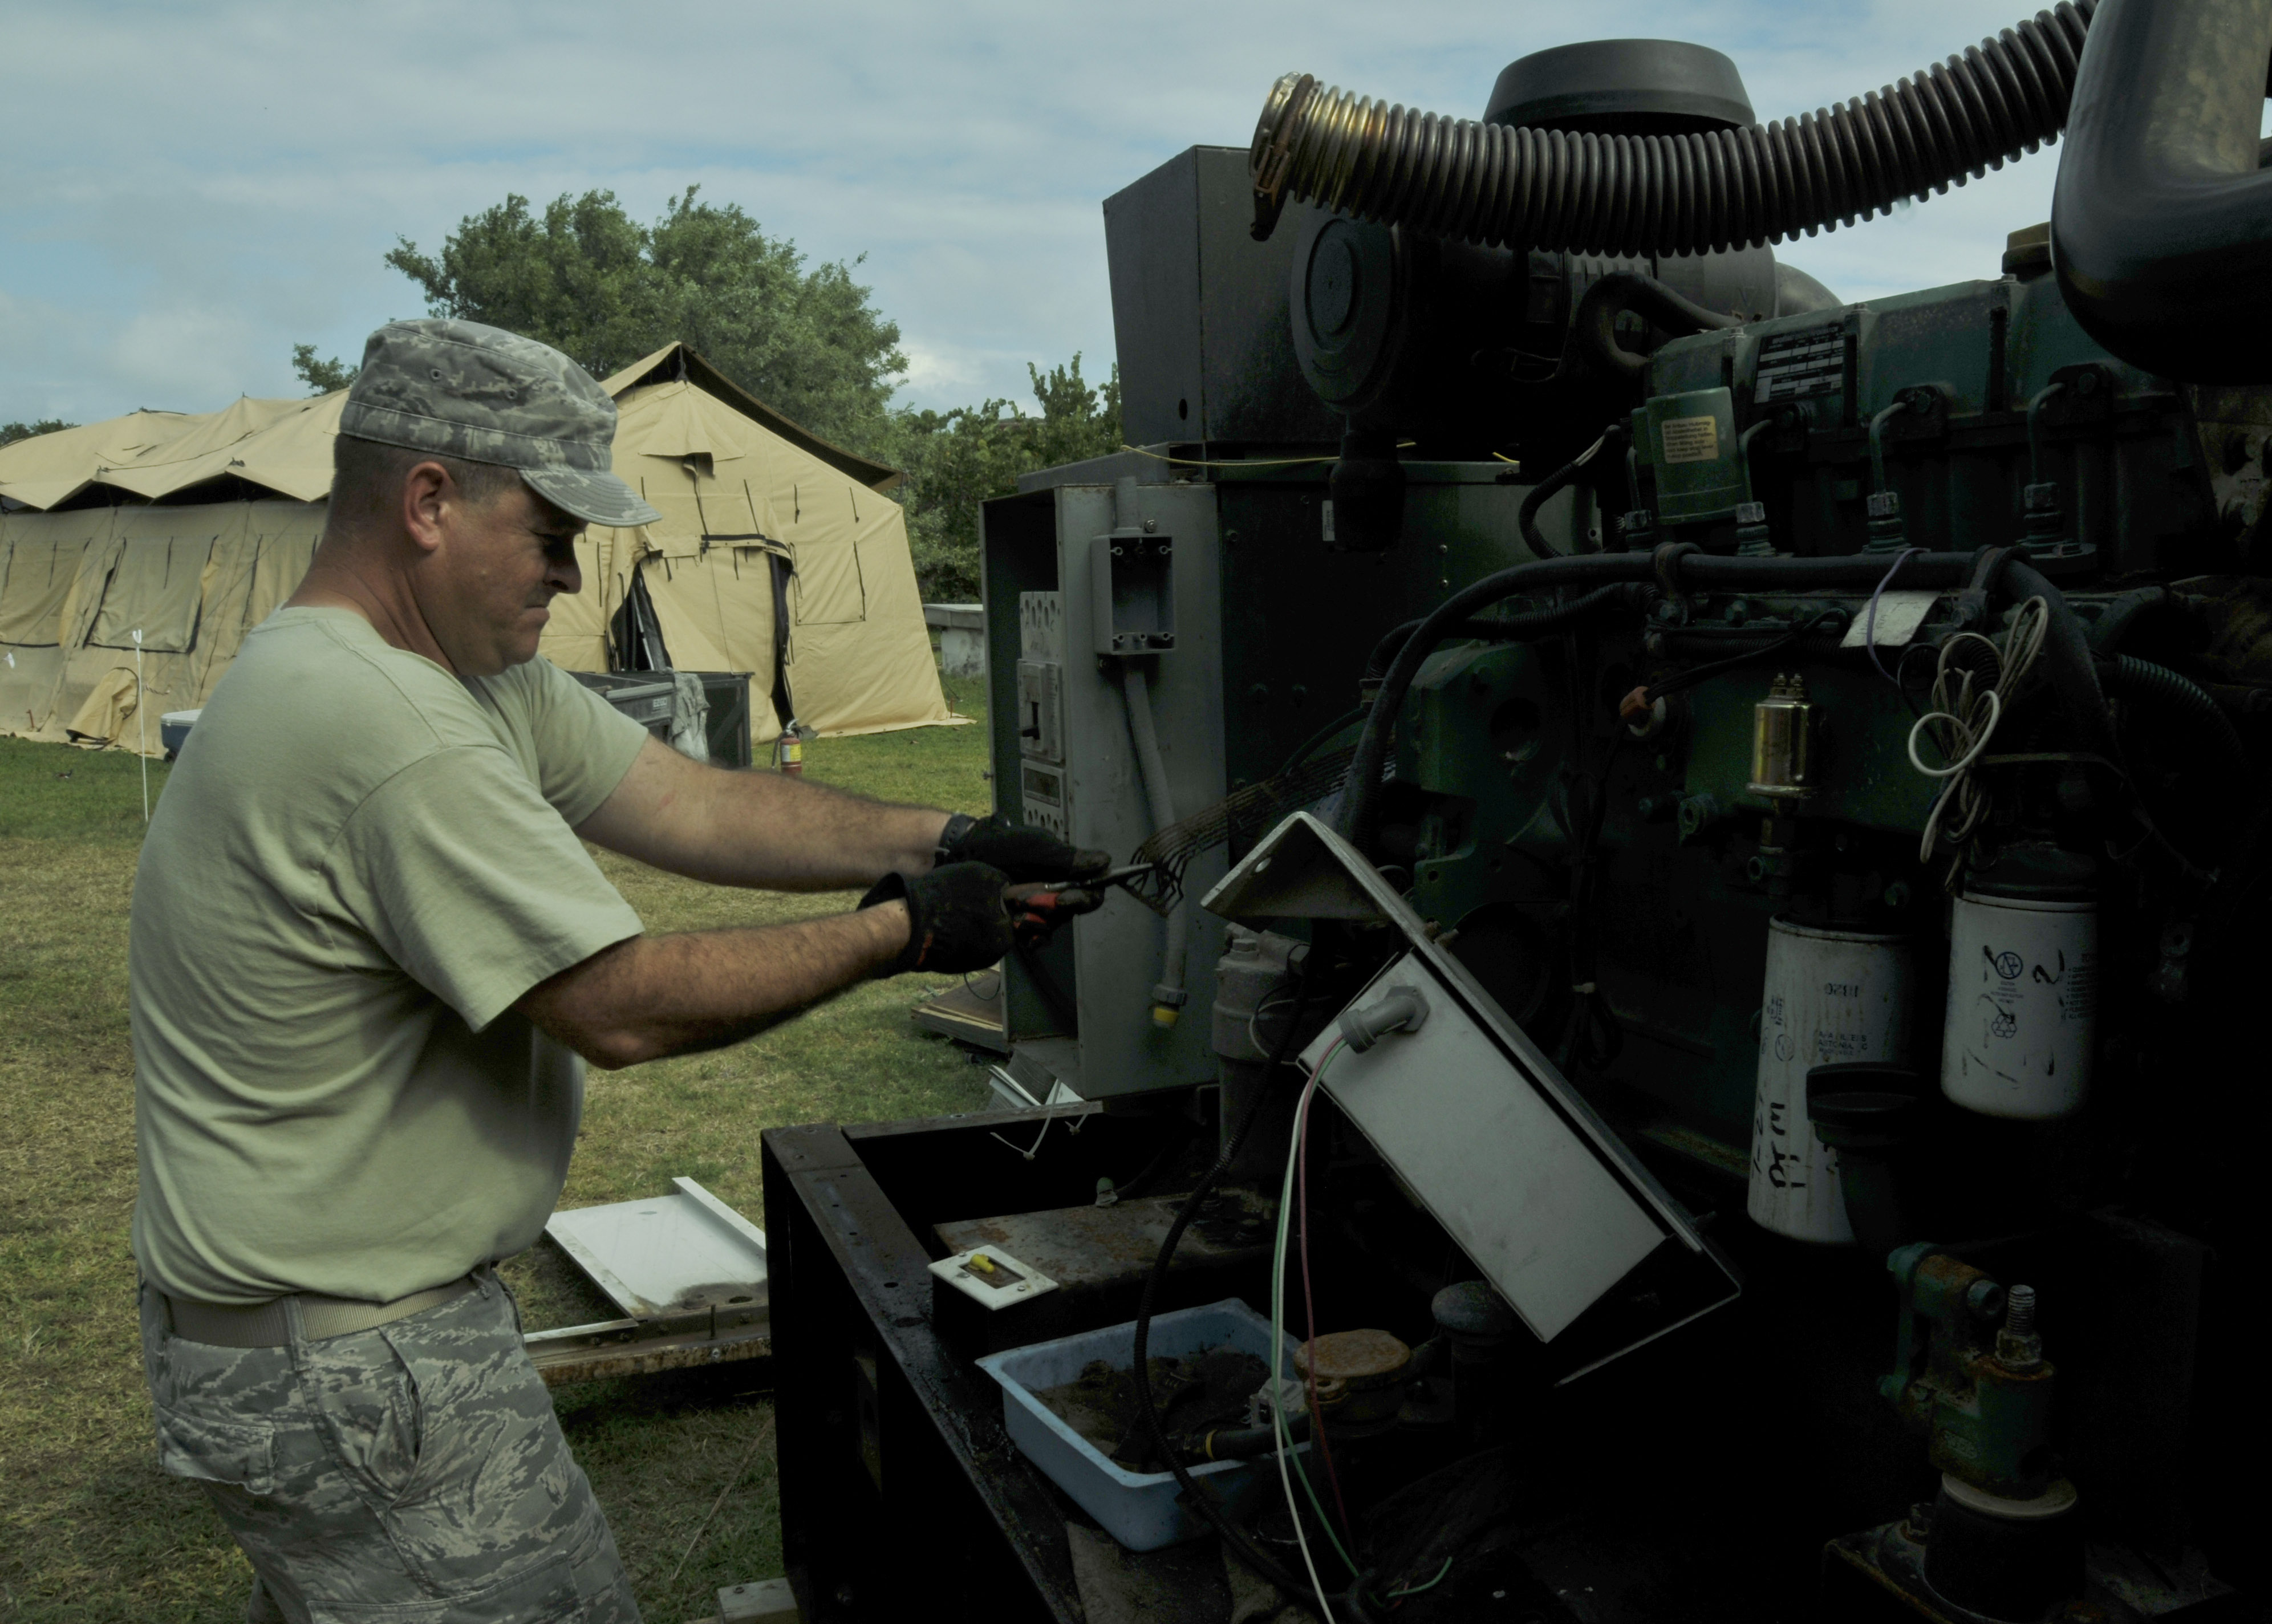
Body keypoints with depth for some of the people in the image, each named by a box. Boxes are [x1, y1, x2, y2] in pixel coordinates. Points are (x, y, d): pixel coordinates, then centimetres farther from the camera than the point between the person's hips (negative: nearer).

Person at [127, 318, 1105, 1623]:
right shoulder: (387, 731, -28)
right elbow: (626, 1009, -25)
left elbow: (693, 804, 1)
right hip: (350, 1371, -10)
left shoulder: (473, 671, 4)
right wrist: (902, 931, -16)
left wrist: (941, 843, -9)